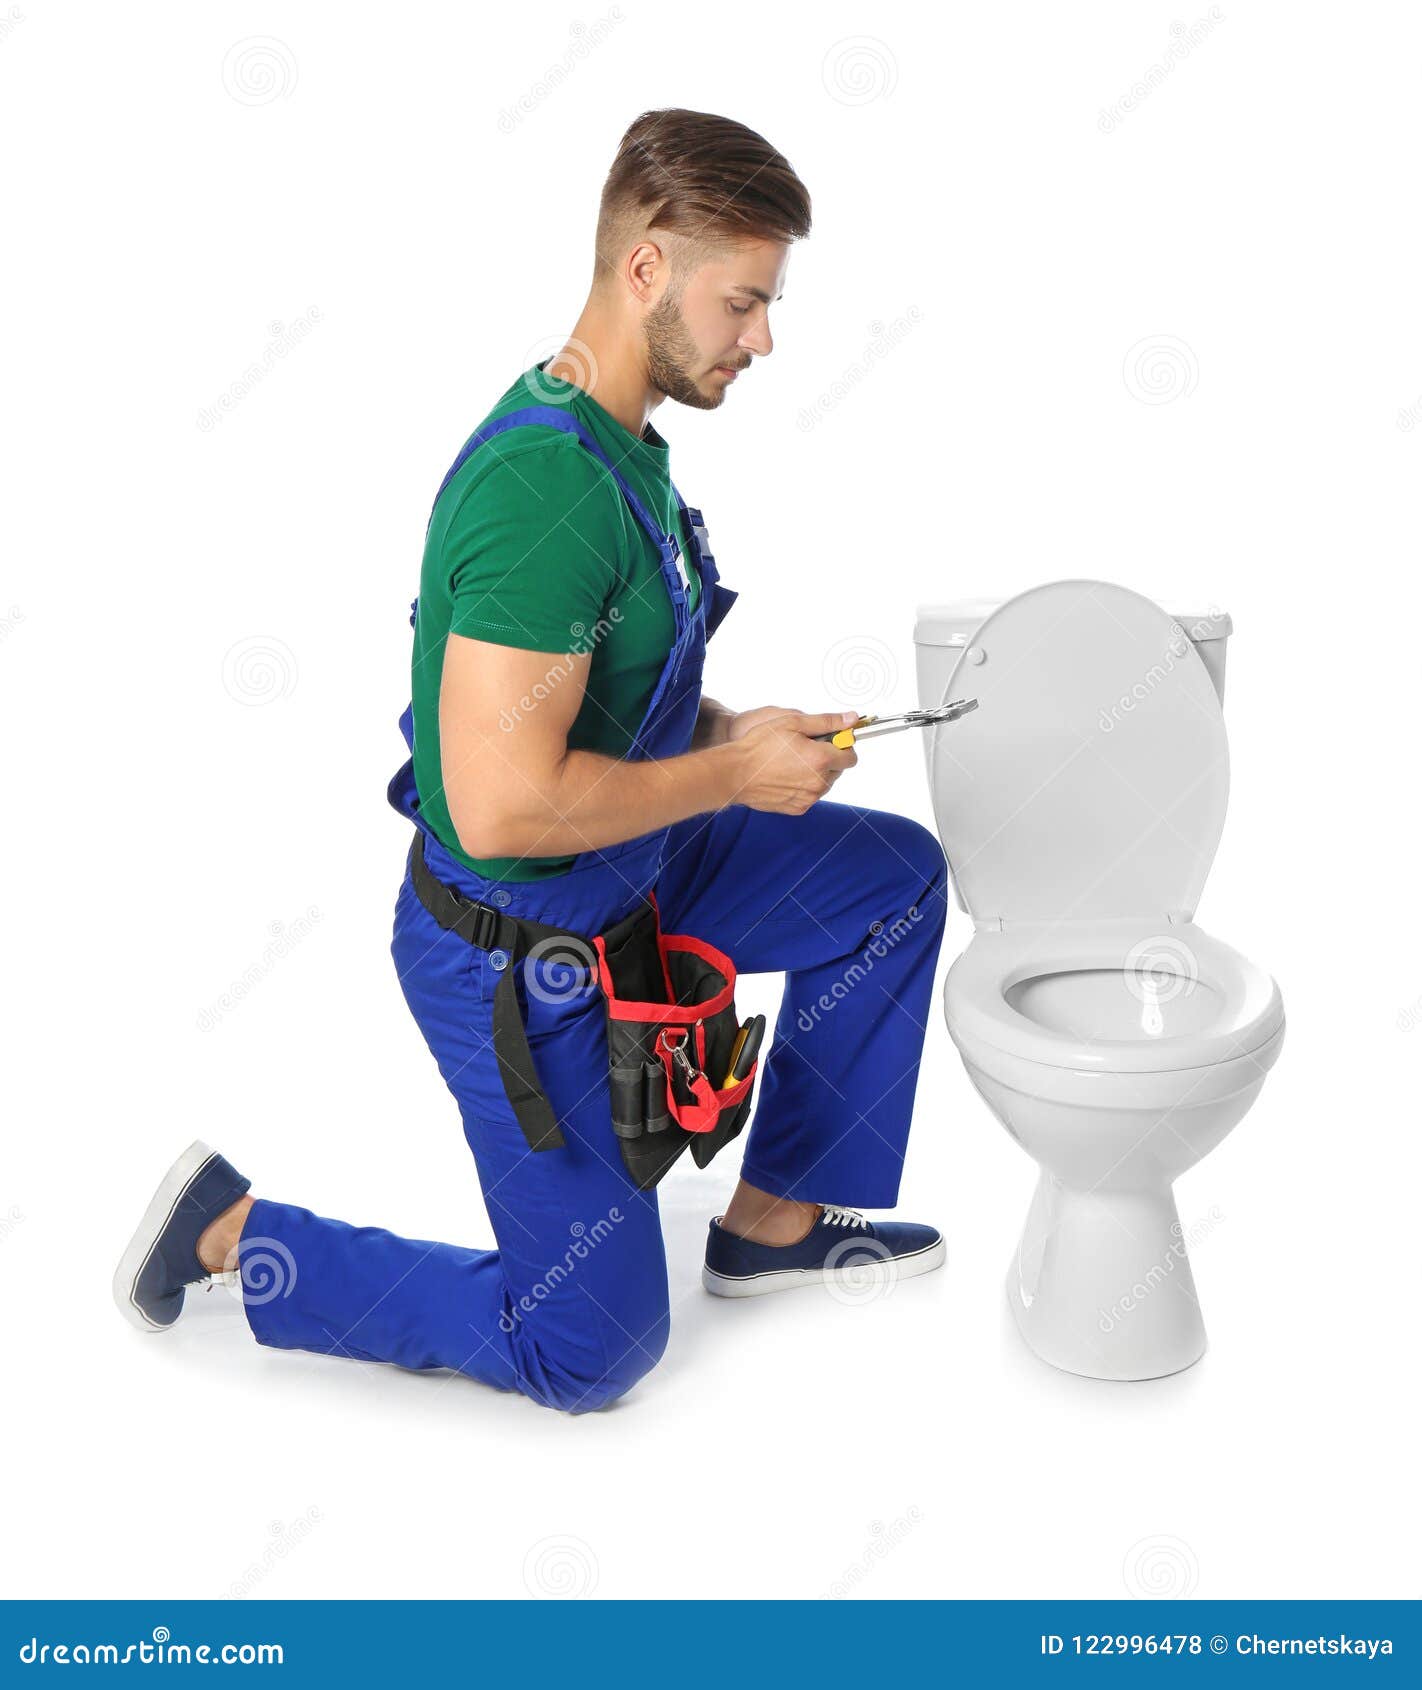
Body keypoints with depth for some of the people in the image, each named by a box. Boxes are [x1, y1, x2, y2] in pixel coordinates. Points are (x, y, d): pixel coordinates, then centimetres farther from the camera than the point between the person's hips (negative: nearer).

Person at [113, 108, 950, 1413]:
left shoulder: (612, 441, 2)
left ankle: (777, 1220, 22)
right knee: (591, 1351, 4)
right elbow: (502, 806, -34)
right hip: (518, 949, -9)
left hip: (623, 870, 9)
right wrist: (733, 775, -21)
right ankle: (232, 1230, 13)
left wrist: (727, 728, 0)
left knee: (897, 874, 13)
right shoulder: (546, 487, -30)